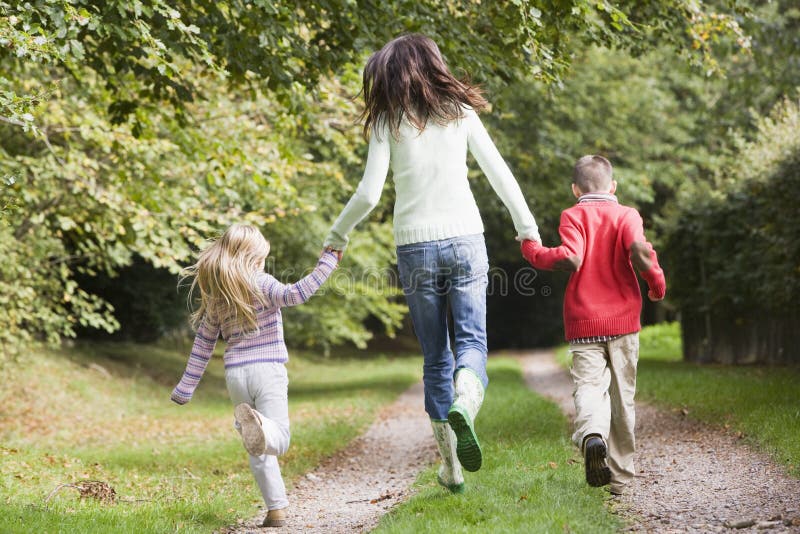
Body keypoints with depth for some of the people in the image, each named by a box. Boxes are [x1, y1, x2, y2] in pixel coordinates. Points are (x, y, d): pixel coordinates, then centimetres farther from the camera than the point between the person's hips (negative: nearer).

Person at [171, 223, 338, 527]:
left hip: (235, 375, 5)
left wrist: (185, 388, 17)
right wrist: (327, 262, -18)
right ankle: (255, 421, -43)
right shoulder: (261, 284, -4)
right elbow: (295, 294, -23)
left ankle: (277, 509, 6)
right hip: (267, 370, -5)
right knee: (278, 440, -9)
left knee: (260, 451, 13)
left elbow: (203, 344, 13)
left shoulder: (215, 296, 10)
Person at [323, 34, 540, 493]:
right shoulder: (460, 112, 6)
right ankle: (463, 405, -32)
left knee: (435, 357, 8)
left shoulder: (388, 122, 0)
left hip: (415, 247, 0)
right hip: (465, 240, 0)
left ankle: (451, 466, 10)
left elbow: (369, 194, -5)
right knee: (472, 340, 2)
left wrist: (337, 236, 10)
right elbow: (500, 174, 8)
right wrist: (527, 227, 18)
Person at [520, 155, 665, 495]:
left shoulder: (572, 216, 1)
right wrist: (657, 284, 2)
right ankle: (620, 475, 15)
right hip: (623, 320, 1)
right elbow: (639, 251, -16)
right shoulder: (626, 215, 3)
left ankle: (592, 435, -41)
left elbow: (570, 259, -15)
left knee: (588, 386, -8)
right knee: (621, 395, 10)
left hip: (583, 323, -1)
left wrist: (533, 251, 1)